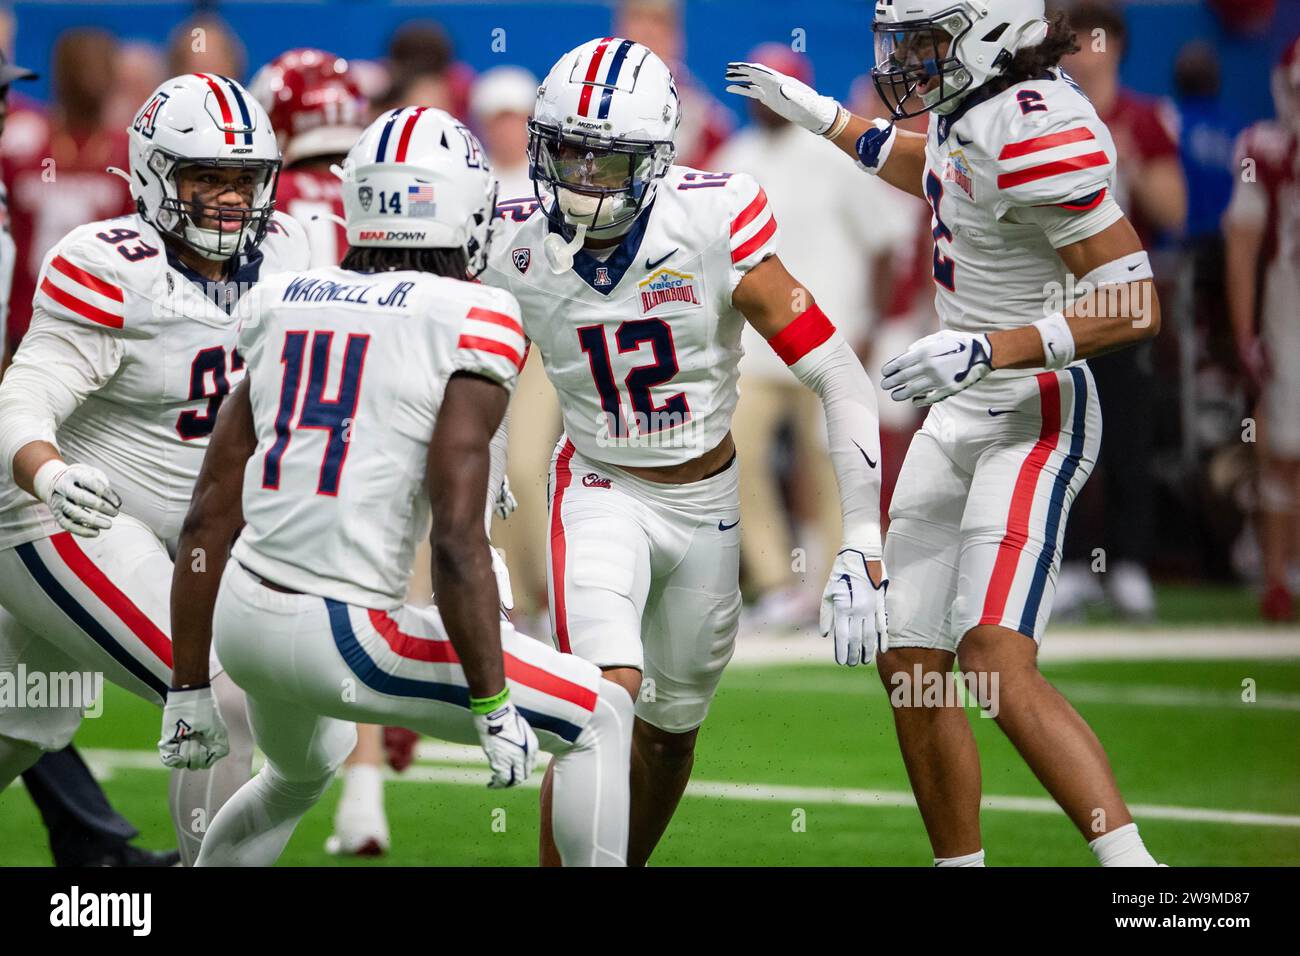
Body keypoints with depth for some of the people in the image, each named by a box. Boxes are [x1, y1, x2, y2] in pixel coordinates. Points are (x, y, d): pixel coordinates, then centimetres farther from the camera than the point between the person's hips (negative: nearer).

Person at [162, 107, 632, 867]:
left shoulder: (287, 305, 9)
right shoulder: (468, 326, -9)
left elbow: (210, 517, 10)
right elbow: (457, 541, -17)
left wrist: (190, 687, 16)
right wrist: (492, 708, -11)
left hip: (243, 615, 7)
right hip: (341, 639, -7)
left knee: (304, 772, 38)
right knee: (602, 721, 6)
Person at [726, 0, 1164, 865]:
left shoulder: (1036, 133, -22)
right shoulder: (969, 106, 6)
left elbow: (1134, 306, -24)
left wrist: (985, 352, -28)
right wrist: (816, 114, 37)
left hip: (1035, 419, -10)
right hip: (960, 415, 10)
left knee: (997, 663, -23)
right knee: (910, 663, 10)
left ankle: (1129, 860, -26)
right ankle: (959, 861, 21)